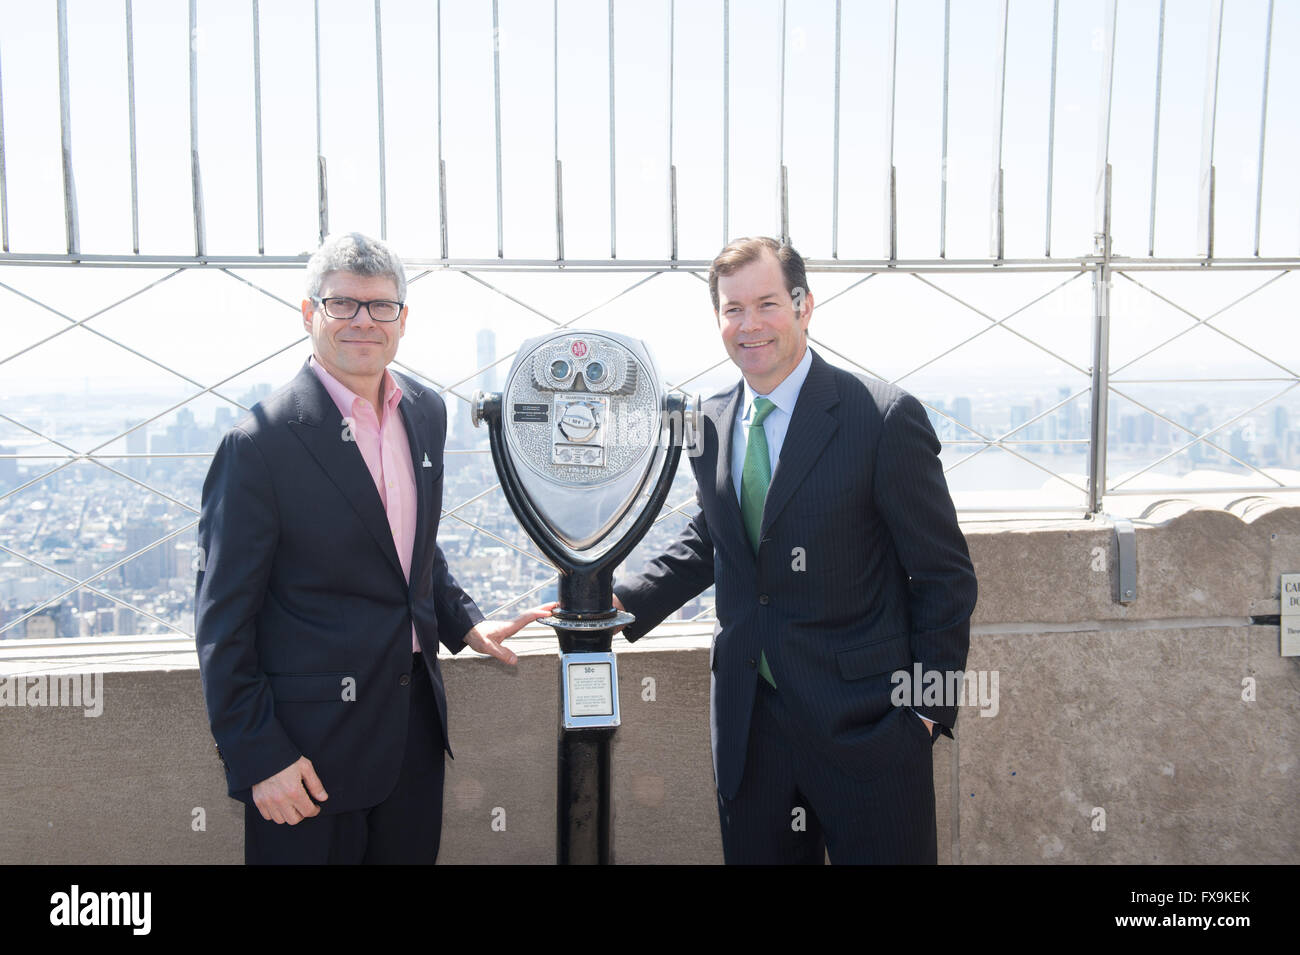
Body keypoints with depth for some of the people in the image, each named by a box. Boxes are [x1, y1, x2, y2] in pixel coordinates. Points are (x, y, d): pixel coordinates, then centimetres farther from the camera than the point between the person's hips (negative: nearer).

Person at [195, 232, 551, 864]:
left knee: (412, 852, 19)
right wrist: (258, 757, -13)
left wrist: (463, 622, 7)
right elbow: (223, 621, -13)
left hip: (415, 718, 6)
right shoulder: (259, 444, -16)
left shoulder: (427, 413, 4)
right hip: (310, 740, -6)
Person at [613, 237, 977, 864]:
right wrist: (626, 602, 6)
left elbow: (945, 576, -8)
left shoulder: (885, 418, -13)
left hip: (864, 723, -4)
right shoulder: (711, 424, 4)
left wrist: (928, 709, -9)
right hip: (750, 722, 5)